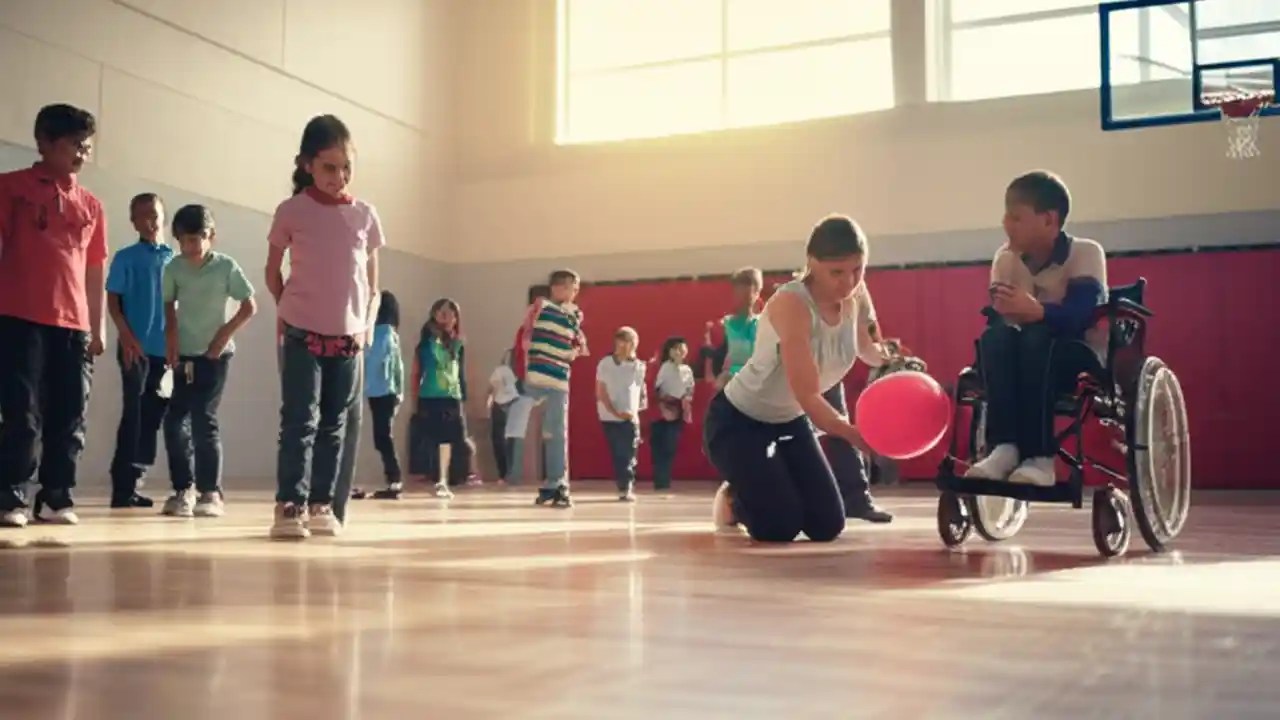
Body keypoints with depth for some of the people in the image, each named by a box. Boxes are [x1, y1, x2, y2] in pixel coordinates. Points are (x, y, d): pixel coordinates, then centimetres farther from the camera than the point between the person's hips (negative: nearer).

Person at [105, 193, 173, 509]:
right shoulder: (126, 257, 0)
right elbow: (112, 299, -2)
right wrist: (126, 336, -13)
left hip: (164, 348, 4)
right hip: (136, 347, -4)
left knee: (152, 415, 7)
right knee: (134, 414, -4)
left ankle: (132, 482, 16)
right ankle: (122, 486, 1)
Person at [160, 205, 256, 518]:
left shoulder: (226, 266, -10)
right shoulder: (173, 269, -2)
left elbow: (250, 306, -6)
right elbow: (169, 305, 7)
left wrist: (225, 334, -11)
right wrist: (171, 340, -4)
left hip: (215, 354, -4)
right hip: (184, 355, 4)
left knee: (203, 421, -9)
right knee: (175, 421, 0)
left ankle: (211, 493, -1)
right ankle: (183, 489, 12)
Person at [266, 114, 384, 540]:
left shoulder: (364, 215, 5)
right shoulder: (291, 211, -2)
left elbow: (372, 283, 10)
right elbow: (273, 271, 10)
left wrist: (367, 326, -1)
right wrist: (288, 312, 2)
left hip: (348, 338, 3)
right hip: (303, 334, -3)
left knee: (335, 425, 8)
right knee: (300, 421, -8)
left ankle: (321, 505, 15)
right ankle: (290, 506, -6)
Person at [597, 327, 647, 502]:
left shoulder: (639, 366, 3)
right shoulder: (605, 363, -4)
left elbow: (641, 389, 10)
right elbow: (601, 392, -5)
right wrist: (615, 412, -13)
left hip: (631, 418, 1)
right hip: (610, 417, -1)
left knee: (629, 454, -5)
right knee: (617, 454, 0)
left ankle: (627, 488, -4)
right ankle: (624, 487, 6)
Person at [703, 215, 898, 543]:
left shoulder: (857, 298, -10)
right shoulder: (790, 304, -31)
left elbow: (867, 350, 11)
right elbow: (807, 394, -34)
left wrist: (888, 355, -9)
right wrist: (855, 435, -42)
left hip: (791, 420, 7)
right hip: (736, 421, -7)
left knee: (828, 526, 0)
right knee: (780, 526, -17)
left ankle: (755, 493, 28)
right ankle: (734, 500, 16)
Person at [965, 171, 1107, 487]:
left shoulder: (1086, 253, -12)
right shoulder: (1005, 258, 1)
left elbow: (1081, 315, -29)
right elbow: (997, 316, -10)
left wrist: (1038, 311, -49)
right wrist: (1006, 311, -35)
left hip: (1082, 357, -4)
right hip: (1029, 359, 4)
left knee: (1037, 339, -36)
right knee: (994, 337, -29)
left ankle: (1040, 456, -36)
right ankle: (1005, 447, -34)